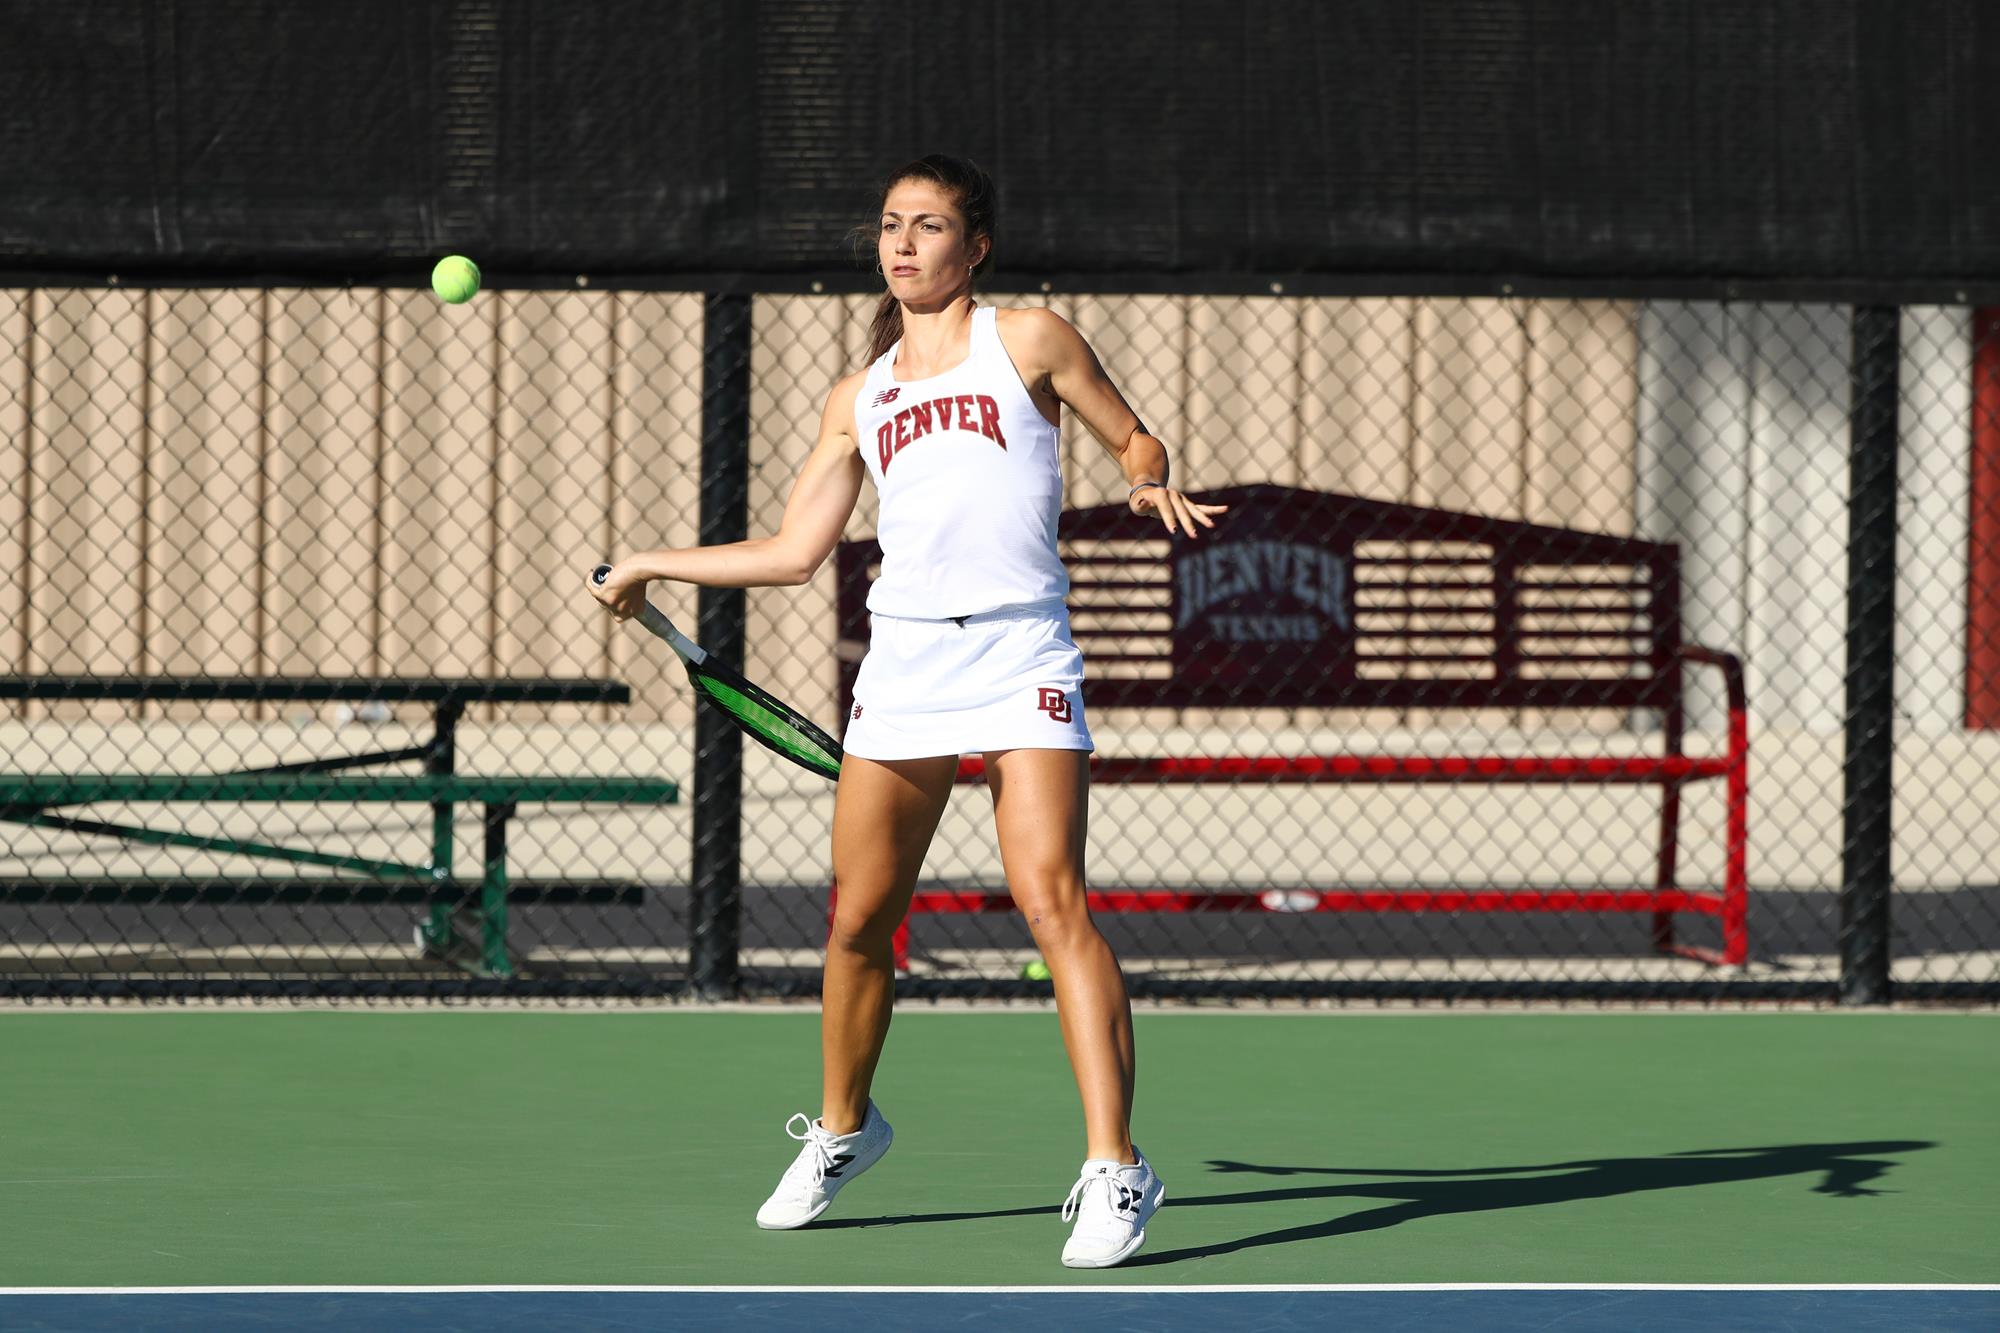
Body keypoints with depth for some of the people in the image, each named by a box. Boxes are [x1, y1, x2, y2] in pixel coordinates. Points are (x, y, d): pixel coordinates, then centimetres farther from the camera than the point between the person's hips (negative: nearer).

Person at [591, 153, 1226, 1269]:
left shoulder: (1029, 340, 9)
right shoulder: (859, 400, 20)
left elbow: (1134, 438, 14)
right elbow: (794, 550, 23)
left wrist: (1155, 486, -8)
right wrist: (652, 568, 23)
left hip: (1019, 654, -4)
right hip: (904, 662, 4)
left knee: (1054, 900, -18)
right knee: (860, 918, 5)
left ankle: (1115, 1171, -19)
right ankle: (842, 1132, 29)